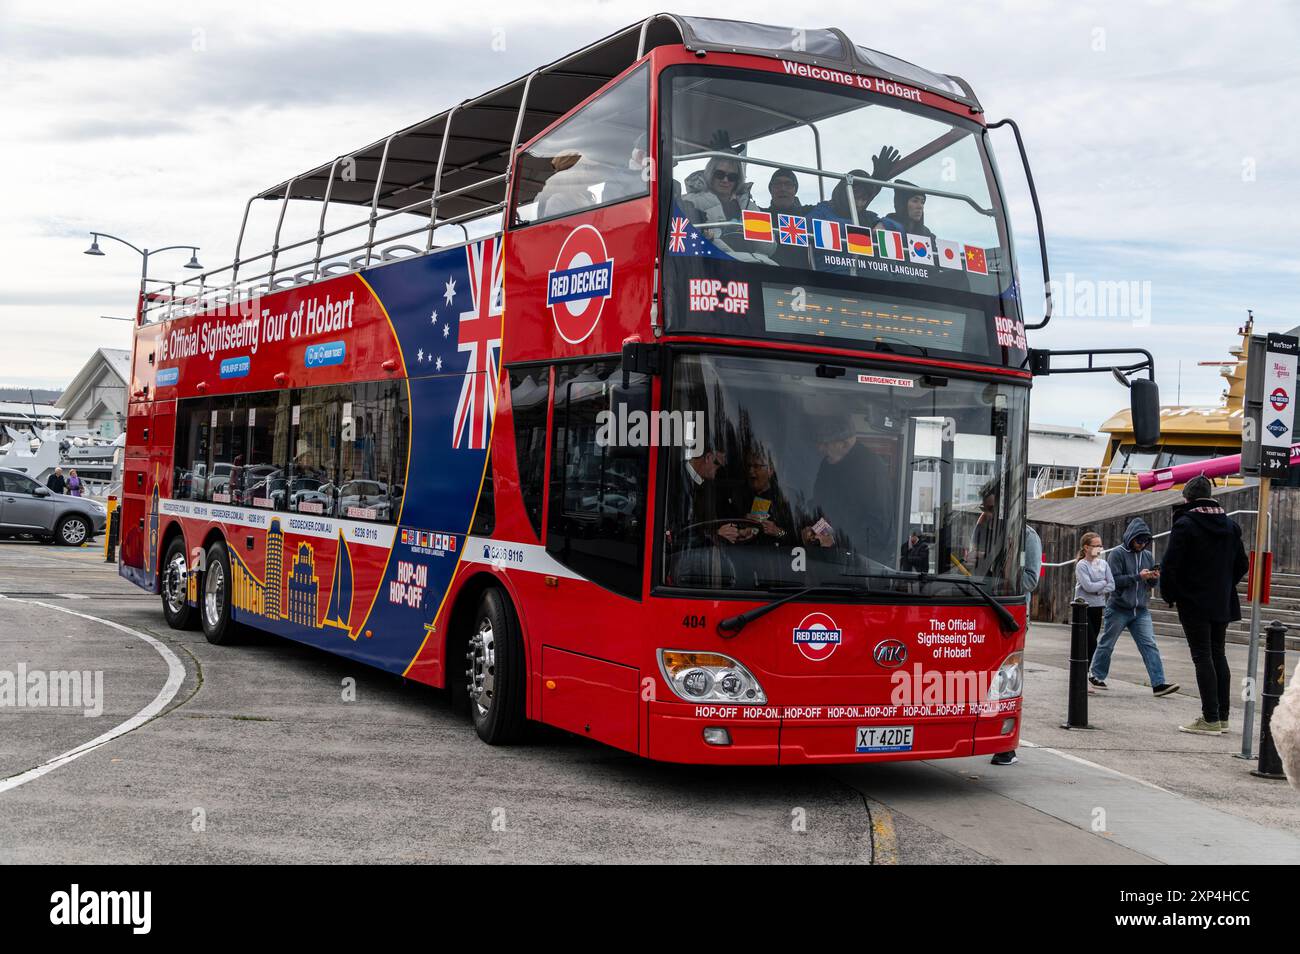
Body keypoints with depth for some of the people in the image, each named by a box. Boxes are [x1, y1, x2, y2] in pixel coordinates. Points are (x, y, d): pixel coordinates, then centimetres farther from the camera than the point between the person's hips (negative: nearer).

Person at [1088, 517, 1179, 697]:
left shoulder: (1147, 556, 9)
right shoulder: (1117, 554, -8)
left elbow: (1152, 584, 14)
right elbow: (1114, 580, -16)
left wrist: (1155, 578, -9)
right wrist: (1138, 577, -23)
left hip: (1141, 611, 4)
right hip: (1118, 609, -4)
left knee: (1150, 645, -6)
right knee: (1106, 645, 8)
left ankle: (1159, 683, -10)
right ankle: (1095, 676, 24)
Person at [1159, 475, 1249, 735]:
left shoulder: (1185, 524, -12)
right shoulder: (1230, 525, 9)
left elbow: (1170, 565, -16)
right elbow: (1242, 564, 13)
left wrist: (1169, 595, -3)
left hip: (1194, 603, -6)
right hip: (1222, 603, 6)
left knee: (1202, 657, -4)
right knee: (1218, 654, 14)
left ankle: (1210, 719, -6)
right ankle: (1222, 716, 18)